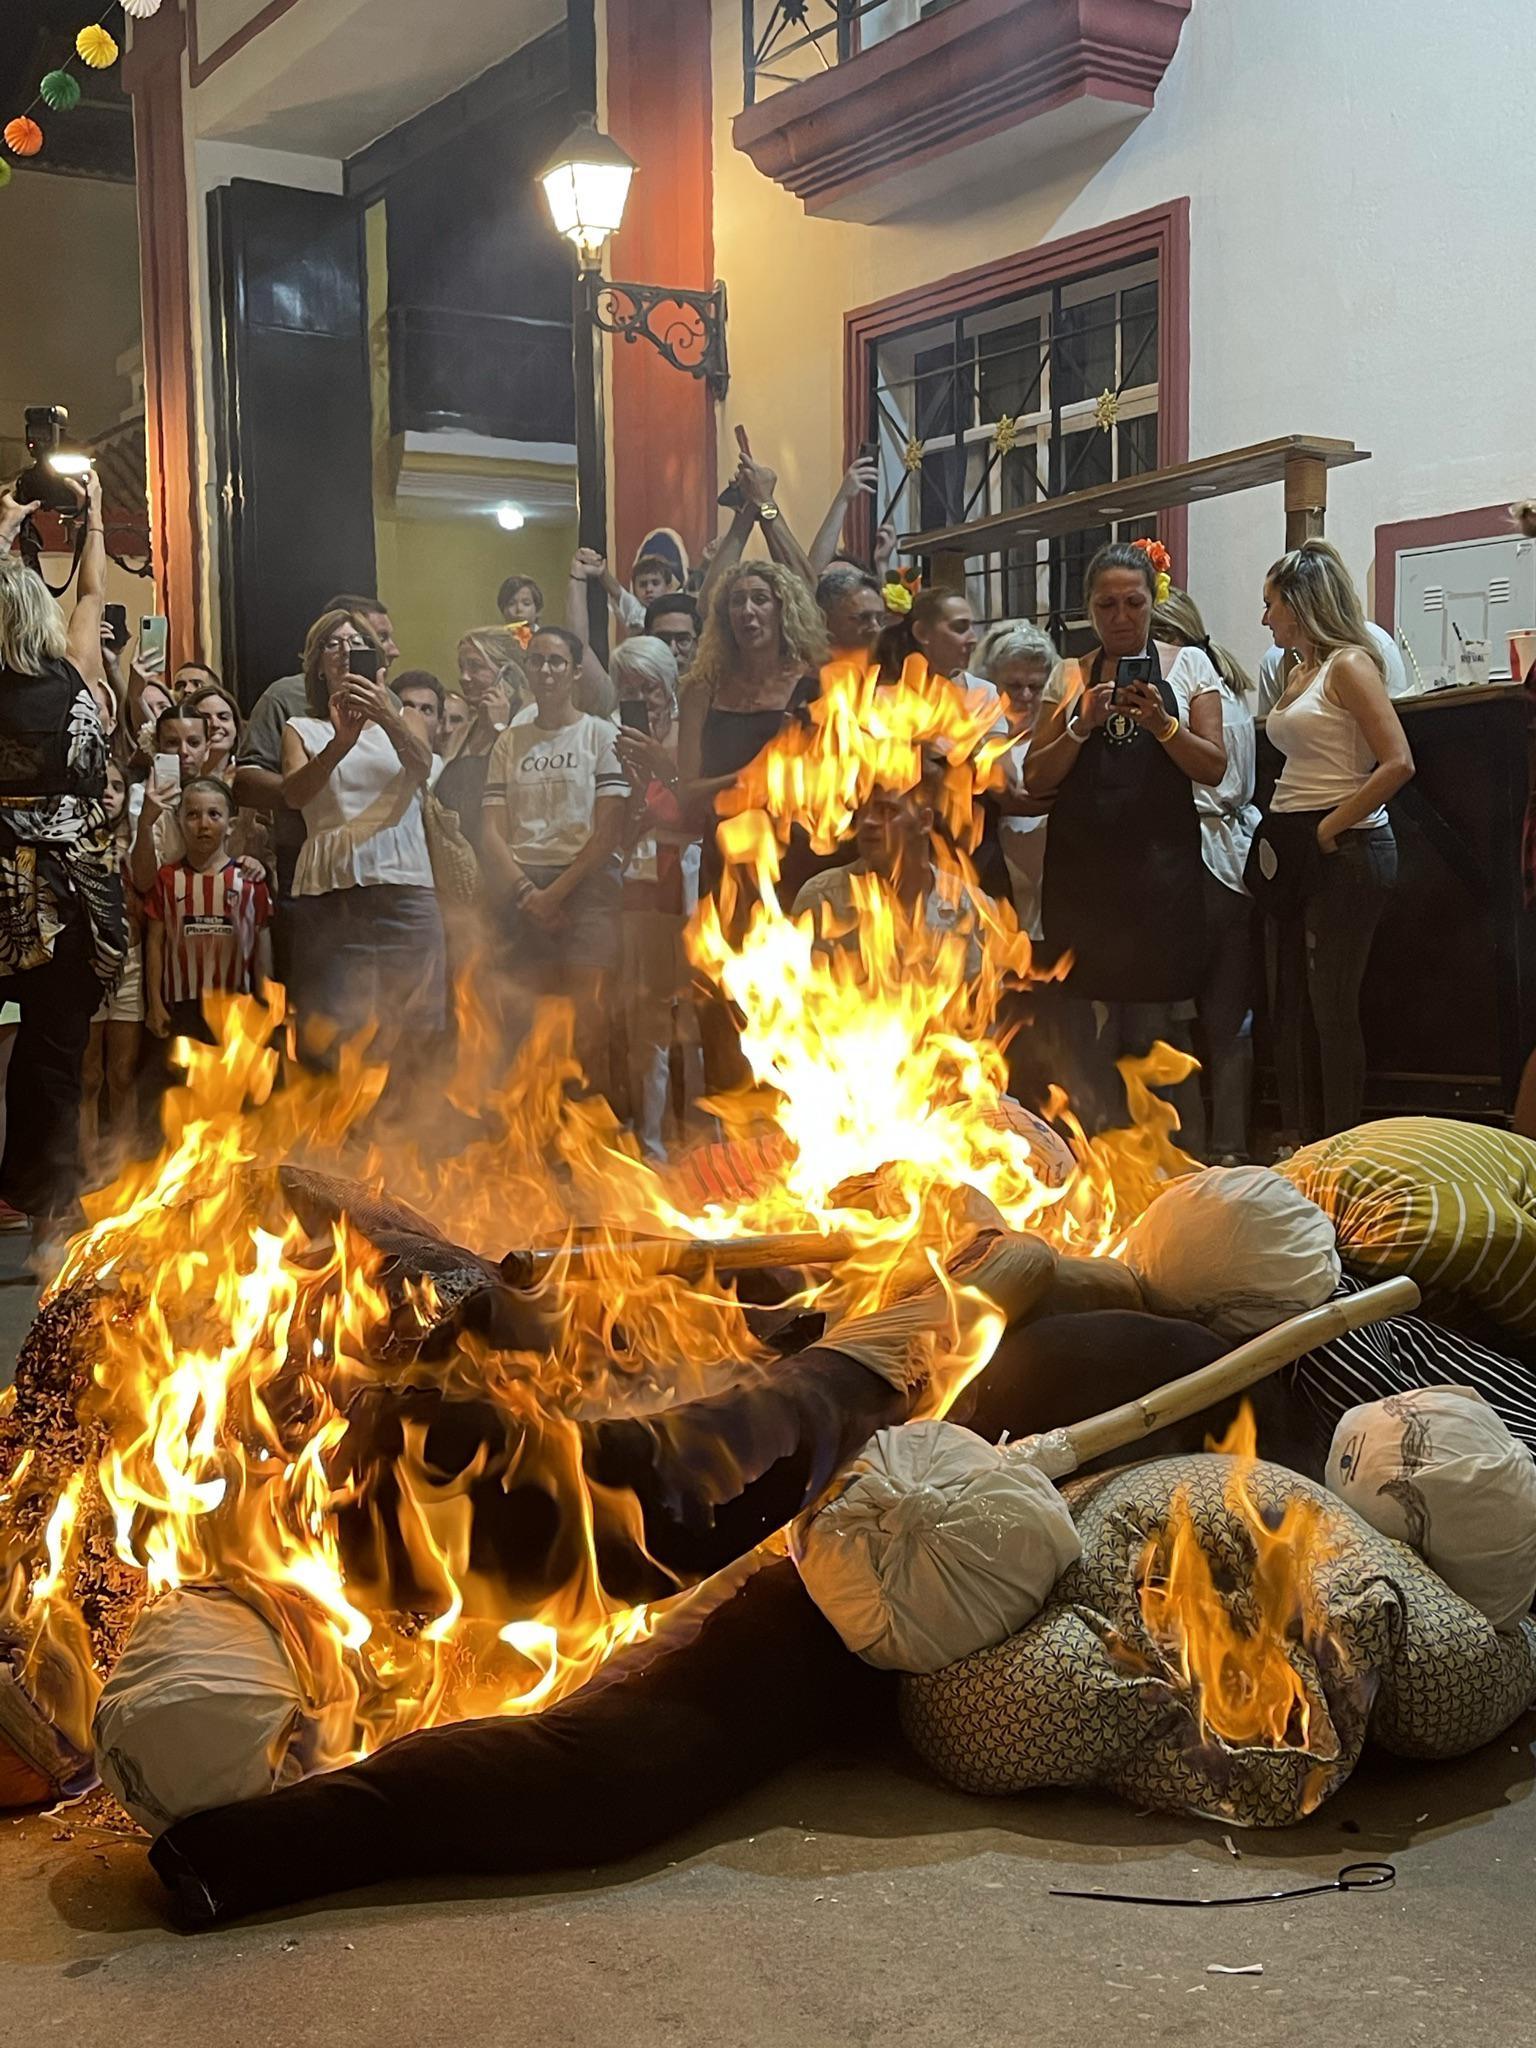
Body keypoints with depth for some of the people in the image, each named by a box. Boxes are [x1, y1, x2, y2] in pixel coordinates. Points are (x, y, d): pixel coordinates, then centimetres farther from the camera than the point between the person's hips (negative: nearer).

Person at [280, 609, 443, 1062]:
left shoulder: (405, 719, 17)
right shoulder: (302, 729, 15)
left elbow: (421, 767, -6)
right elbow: (295, 794, -6)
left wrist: (388, 719, -27)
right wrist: (340, 744, -24)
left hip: (403, 884, 1)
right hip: (329, 892, 0)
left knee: (414, 1032, -5)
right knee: (333, 1039, -7)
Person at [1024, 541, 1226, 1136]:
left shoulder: (1188, 665, 8)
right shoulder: (1070, 678, 11)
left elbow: (1214, 769, 3)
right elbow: (1036, 780, 6)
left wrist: (1161, 722, -13)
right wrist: (1082, 725, -9)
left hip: (1162, 869, -1)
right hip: (1082, 869, 1)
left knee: (1160, 1018, -1)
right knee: (1088, 1023, 1)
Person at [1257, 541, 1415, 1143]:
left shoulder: (1349, 665, -10)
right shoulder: (1299, 674, 15)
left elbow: (1398, 764, -20)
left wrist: (1331, 828, -16)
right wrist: (1281, 834, 2)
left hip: (1343, 849, -9)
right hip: (1293, 850, 9)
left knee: (1331, 1006, -5)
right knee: (1294, 1003, 12)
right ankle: (1302, 1145, 21)